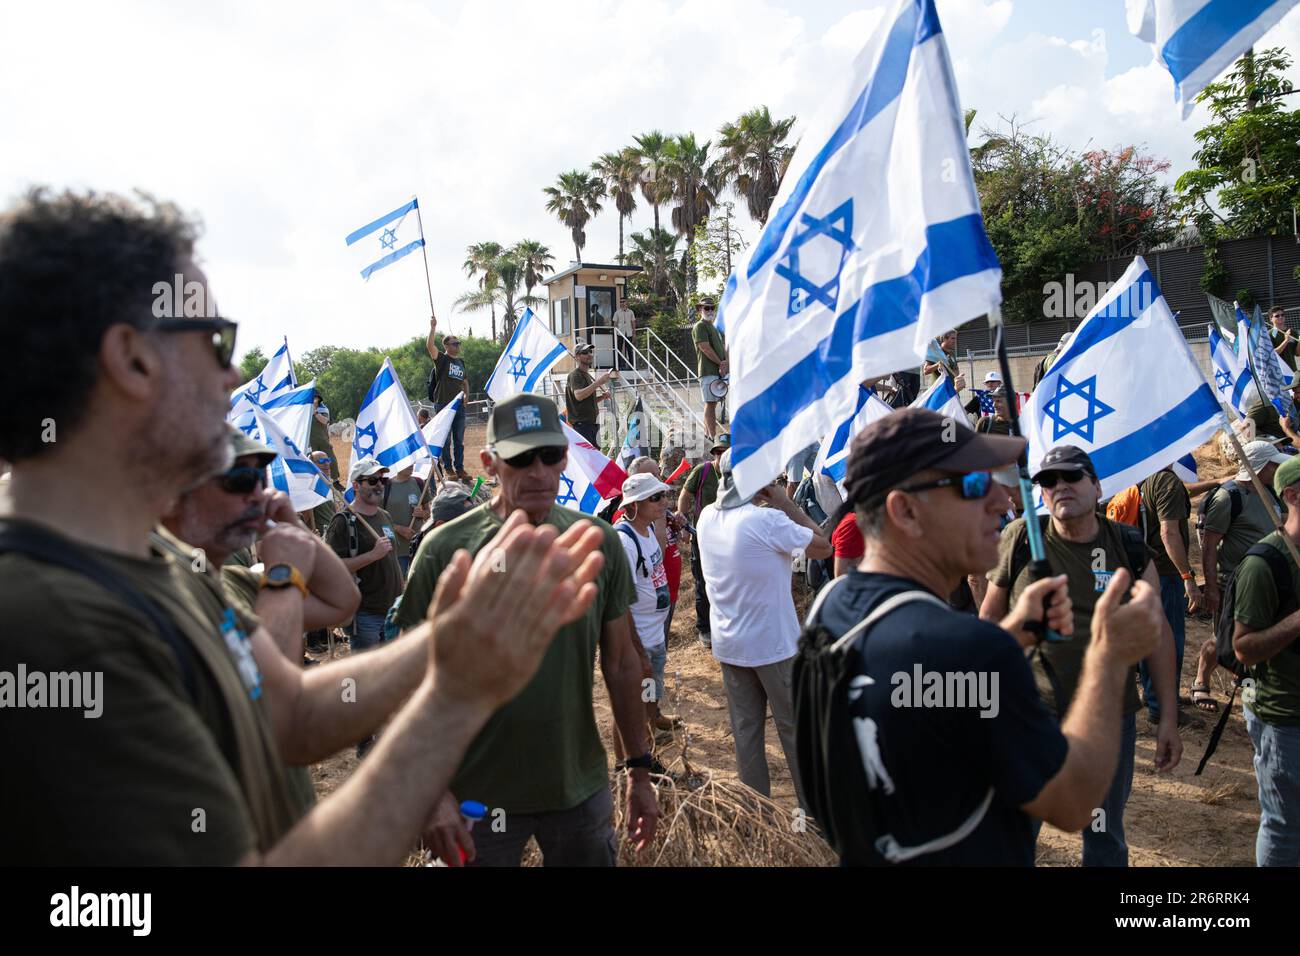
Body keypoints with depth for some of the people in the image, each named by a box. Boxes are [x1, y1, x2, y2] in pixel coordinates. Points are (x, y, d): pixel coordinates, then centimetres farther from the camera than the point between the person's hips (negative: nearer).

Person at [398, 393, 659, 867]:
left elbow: (622, 663, 5)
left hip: (582, 788, 3)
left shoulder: (600, 544, -2)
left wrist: (640, 770, 7)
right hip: (476, 796, -2)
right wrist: (433, 791, -12)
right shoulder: (445, 550, -11)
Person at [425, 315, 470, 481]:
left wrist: (466, 395, 9)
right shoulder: (441, 359, -1)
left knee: (459, 439, 7)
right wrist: (433, 327, -22)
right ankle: (447, 468, 4)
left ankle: (460, 468, 12)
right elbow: (430, 345, -18)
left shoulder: (461, 362, 17)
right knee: (445, 439, -1)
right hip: (443, 404, -6)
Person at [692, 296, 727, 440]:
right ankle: (713, 436, -12)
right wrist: (720, 363, -11)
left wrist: (725, 363, -5)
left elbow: (723, 346, 14)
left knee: (712, 402, 13)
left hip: (719, 370, 9)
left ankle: (708, 433, 21)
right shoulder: (700, 326, -6)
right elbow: (705, 348, -15)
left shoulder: (716, 327, 22)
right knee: (710, 403, -10)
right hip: (708, 370, -9)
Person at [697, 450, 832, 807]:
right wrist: (786, 503, -9)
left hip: (728, 645, 6)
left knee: (745, 728, 14)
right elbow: (822, 547, -12)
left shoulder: (706, 518, -2)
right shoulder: (767, 520, -23)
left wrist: (771, 506, 4)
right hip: (773, 644, -6)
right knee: (795, 728, 9)